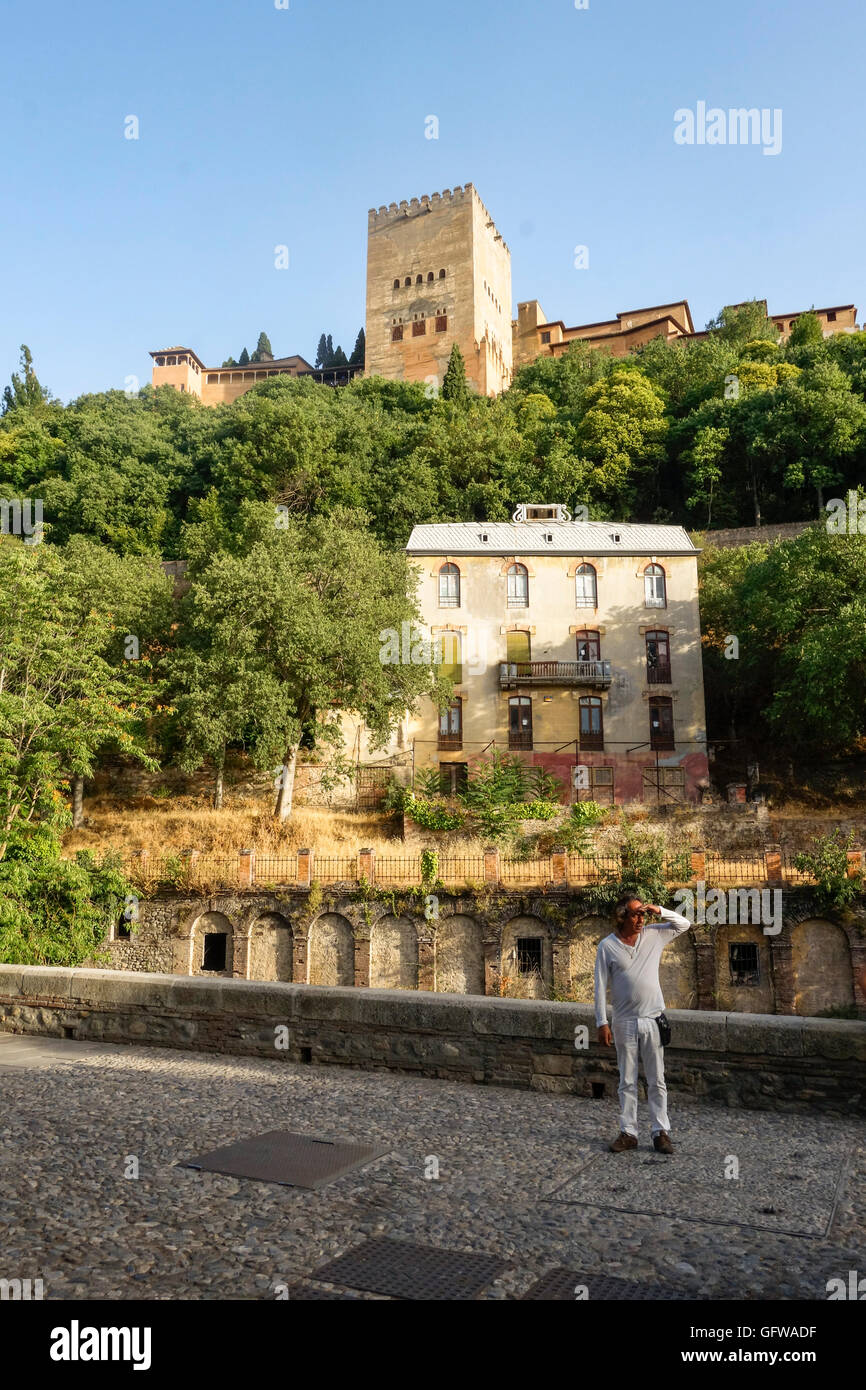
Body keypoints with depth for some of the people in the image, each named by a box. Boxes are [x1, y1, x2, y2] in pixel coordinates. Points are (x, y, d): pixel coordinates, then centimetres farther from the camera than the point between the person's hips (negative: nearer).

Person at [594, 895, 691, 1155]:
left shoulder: (654, 935, 2)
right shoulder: (607, 946, -5)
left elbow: (684, 924, 10)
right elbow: (600, 987, -4)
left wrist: (659, 911, -7)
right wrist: (602, 1023, -8)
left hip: (652, 1020, 1)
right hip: (624, 1023, -1)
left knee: (657, 1081, 7)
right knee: (627, 1082, 8)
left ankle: (661, 1132, 15)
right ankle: (628, 1133, 17)